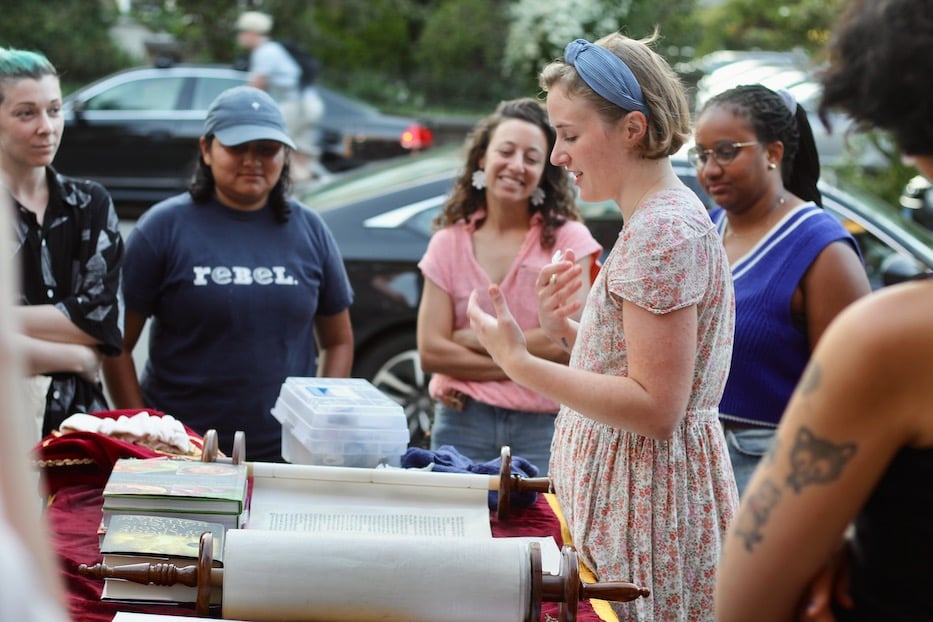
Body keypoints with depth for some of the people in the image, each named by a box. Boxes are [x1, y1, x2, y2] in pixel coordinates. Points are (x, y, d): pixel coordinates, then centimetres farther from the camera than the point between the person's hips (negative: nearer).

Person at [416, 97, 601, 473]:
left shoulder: (568, 239, 0)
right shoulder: (450, 243, 7)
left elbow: (565, 342, -11)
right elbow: (431, 351, -2)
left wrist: (470, 339, -7)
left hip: (542, 428, -2)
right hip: (462, 423, 2)